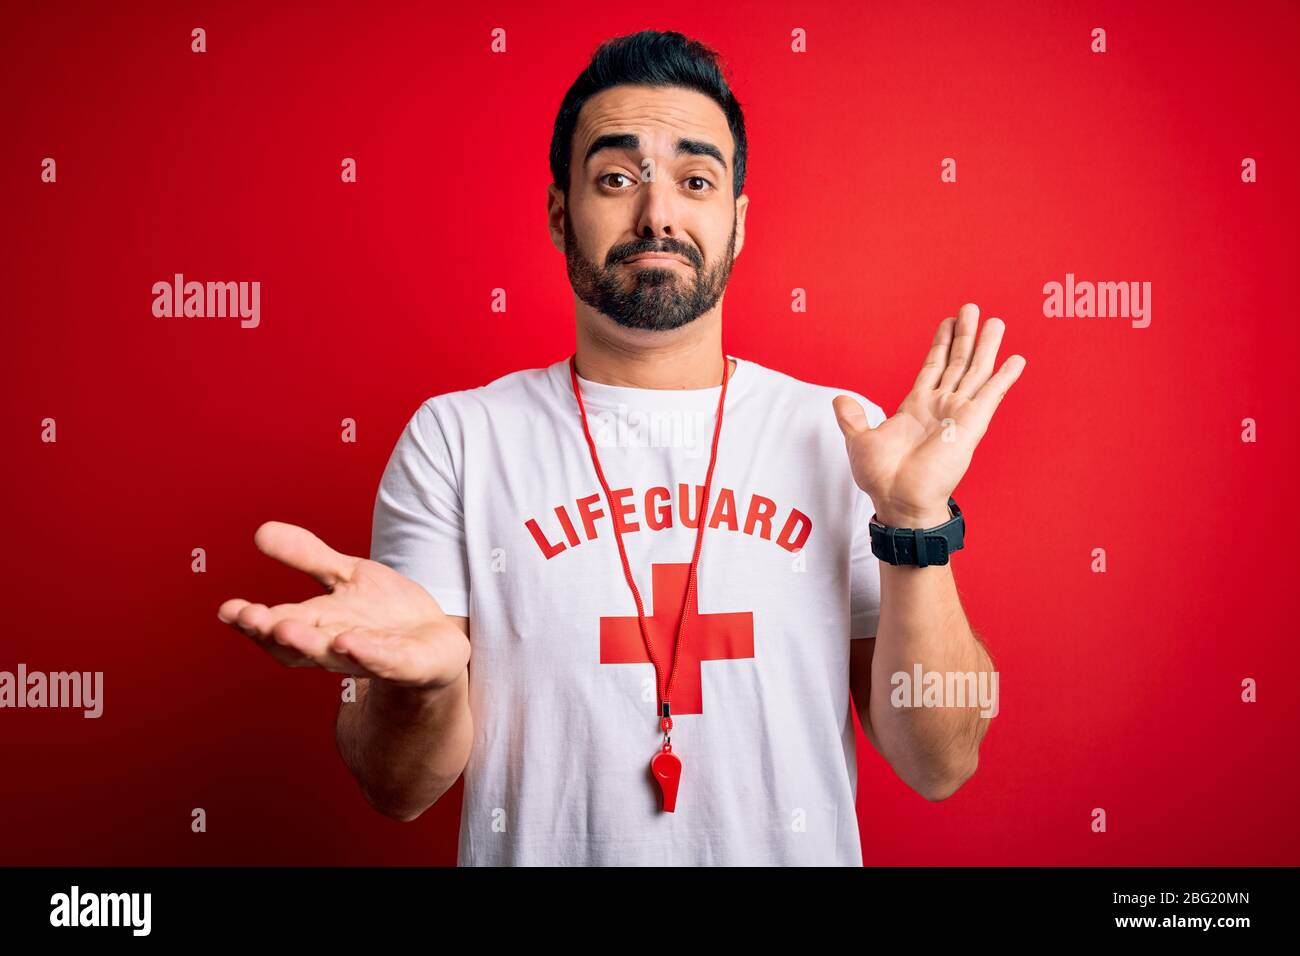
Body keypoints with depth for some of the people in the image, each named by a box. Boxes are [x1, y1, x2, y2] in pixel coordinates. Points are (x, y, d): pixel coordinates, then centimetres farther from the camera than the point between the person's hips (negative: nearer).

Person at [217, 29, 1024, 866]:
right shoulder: (453, 440, -9)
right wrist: (423, 678, -29)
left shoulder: (851, 438, -7)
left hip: (800, 848, 1)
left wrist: (915, 522, -20)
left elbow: (942, 765, -8)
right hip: (537, 849, 0)